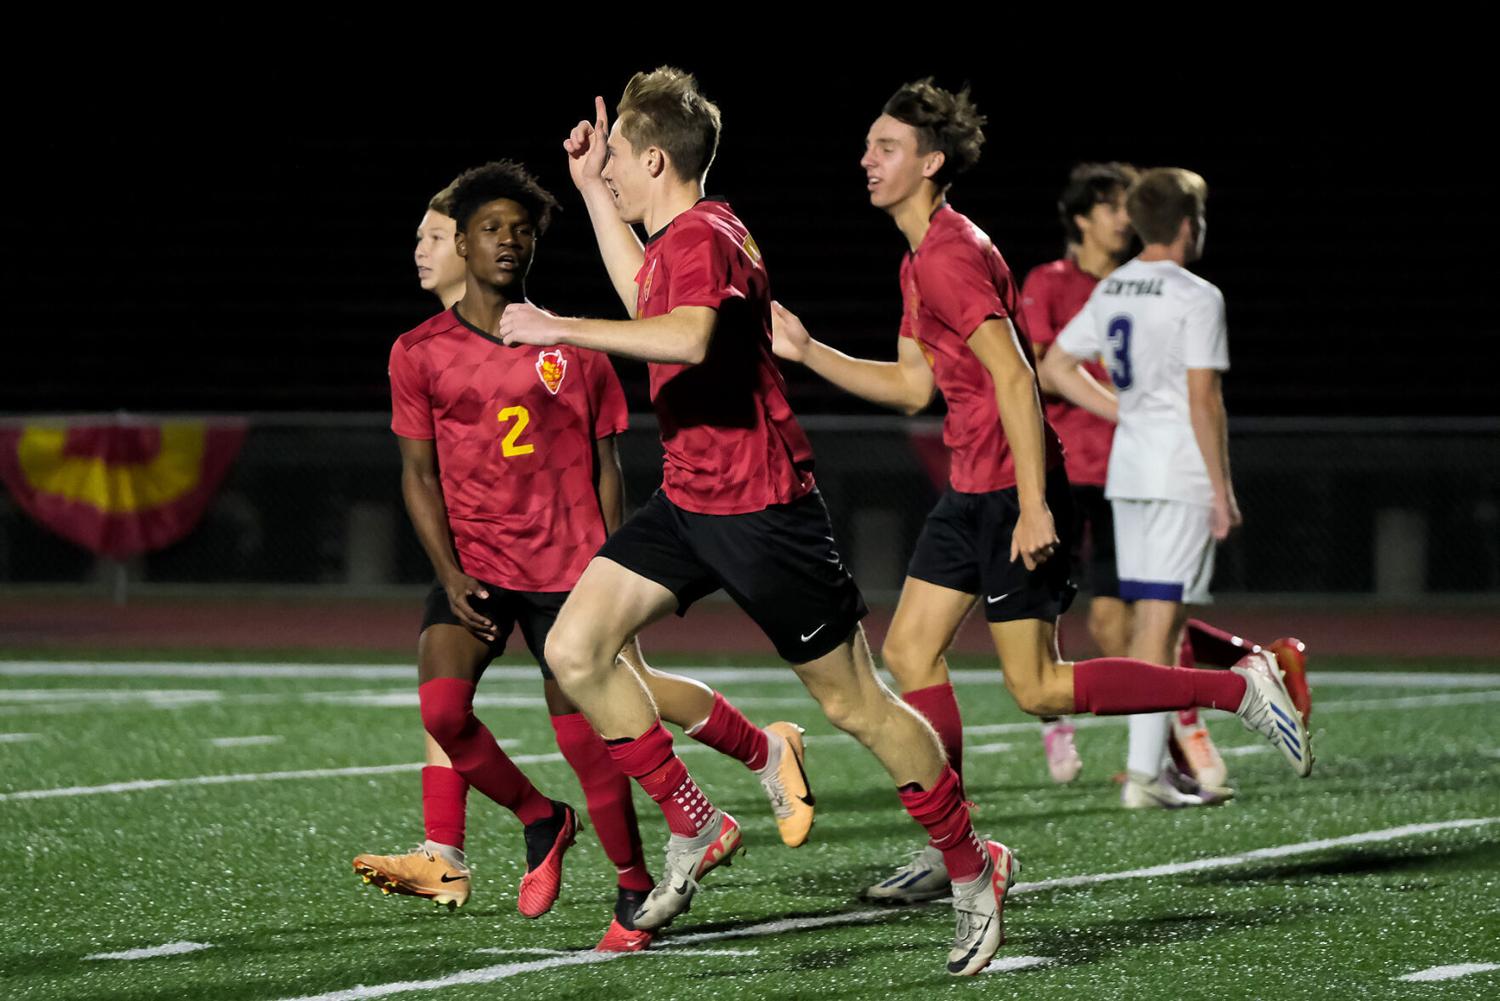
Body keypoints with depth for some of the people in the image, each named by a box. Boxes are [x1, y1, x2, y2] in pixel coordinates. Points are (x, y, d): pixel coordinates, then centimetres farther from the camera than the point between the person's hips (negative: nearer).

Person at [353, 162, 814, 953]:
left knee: (587, 740, -6)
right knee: (440, 706, -18)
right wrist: (449, 573, -6)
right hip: (474, 563, 1)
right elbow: (419, 473, 5)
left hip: (569, 567, -1)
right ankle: (540, 821, 8)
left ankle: (633, 891, 11)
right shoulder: (420, 354, 4)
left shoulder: (574, 349, 5)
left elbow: (605, 467, 8)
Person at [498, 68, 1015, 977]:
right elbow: (646, 304, 35)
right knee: (574, 651, -3)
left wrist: (560, 330, -36)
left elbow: (687, 336, -41)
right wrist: (590, 190, 30)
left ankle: (975, 870, 14)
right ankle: (696, 830, 7)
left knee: (854, 703, -1)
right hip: (689, 499, 9)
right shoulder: (675, 239, 11)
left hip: (760, 508, -9)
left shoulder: (702, 237, -20)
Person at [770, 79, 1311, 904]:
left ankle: (1239, 689, 0)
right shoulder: (922, 260, 15)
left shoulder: (951, 256, -17)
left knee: (1037, 688, -7)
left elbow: (1013, 378, -23)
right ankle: (948, 850, 9)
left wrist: (1033, 505, -27)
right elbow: (912, 386, 20)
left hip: (1011, 490, -10)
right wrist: (805, 351, 14)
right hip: (974, 491, 10)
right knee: (908, 649, 5)